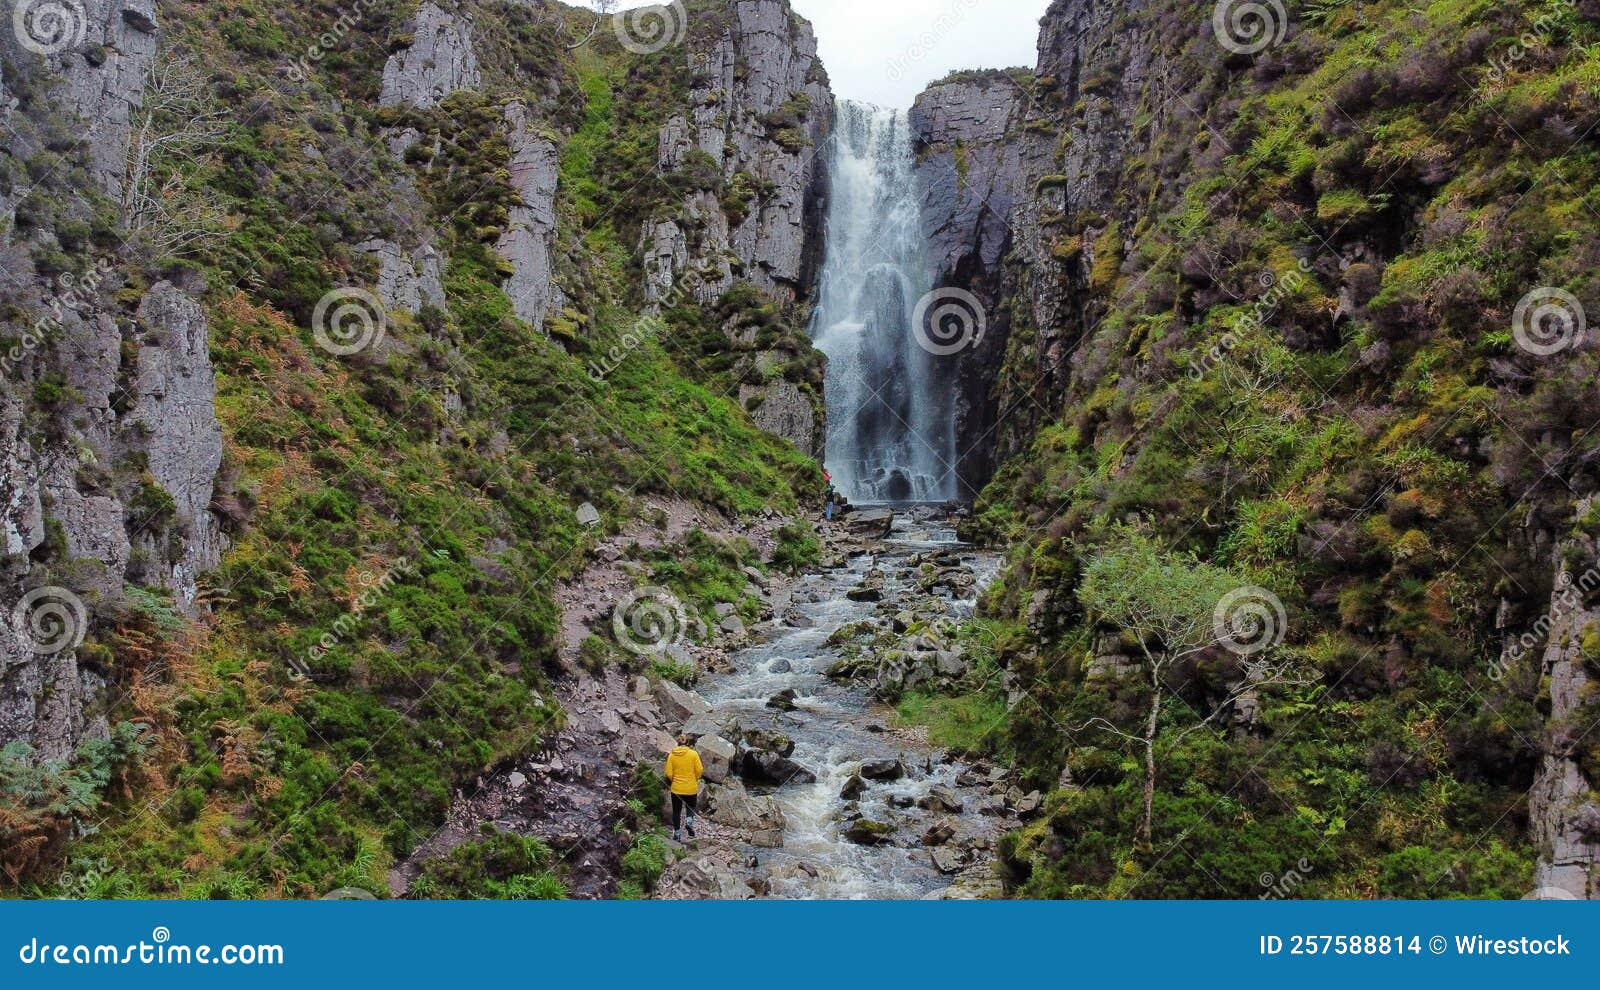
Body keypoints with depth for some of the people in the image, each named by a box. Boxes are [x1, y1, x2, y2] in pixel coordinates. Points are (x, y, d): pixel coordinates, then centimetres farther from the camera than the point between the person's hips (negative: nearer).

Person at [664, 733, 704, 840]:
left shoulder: (672, 755, -6)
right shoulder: (693, 754, -11)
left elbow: (669, 774, -6)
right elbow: (699, 770, -8)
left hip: (676, 789, 1)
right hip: (691, 788, -1)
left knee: (676, 811, 17)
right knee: (691, 808, 23)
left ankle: (677, 833, 20)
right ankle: (690, 821, -3)